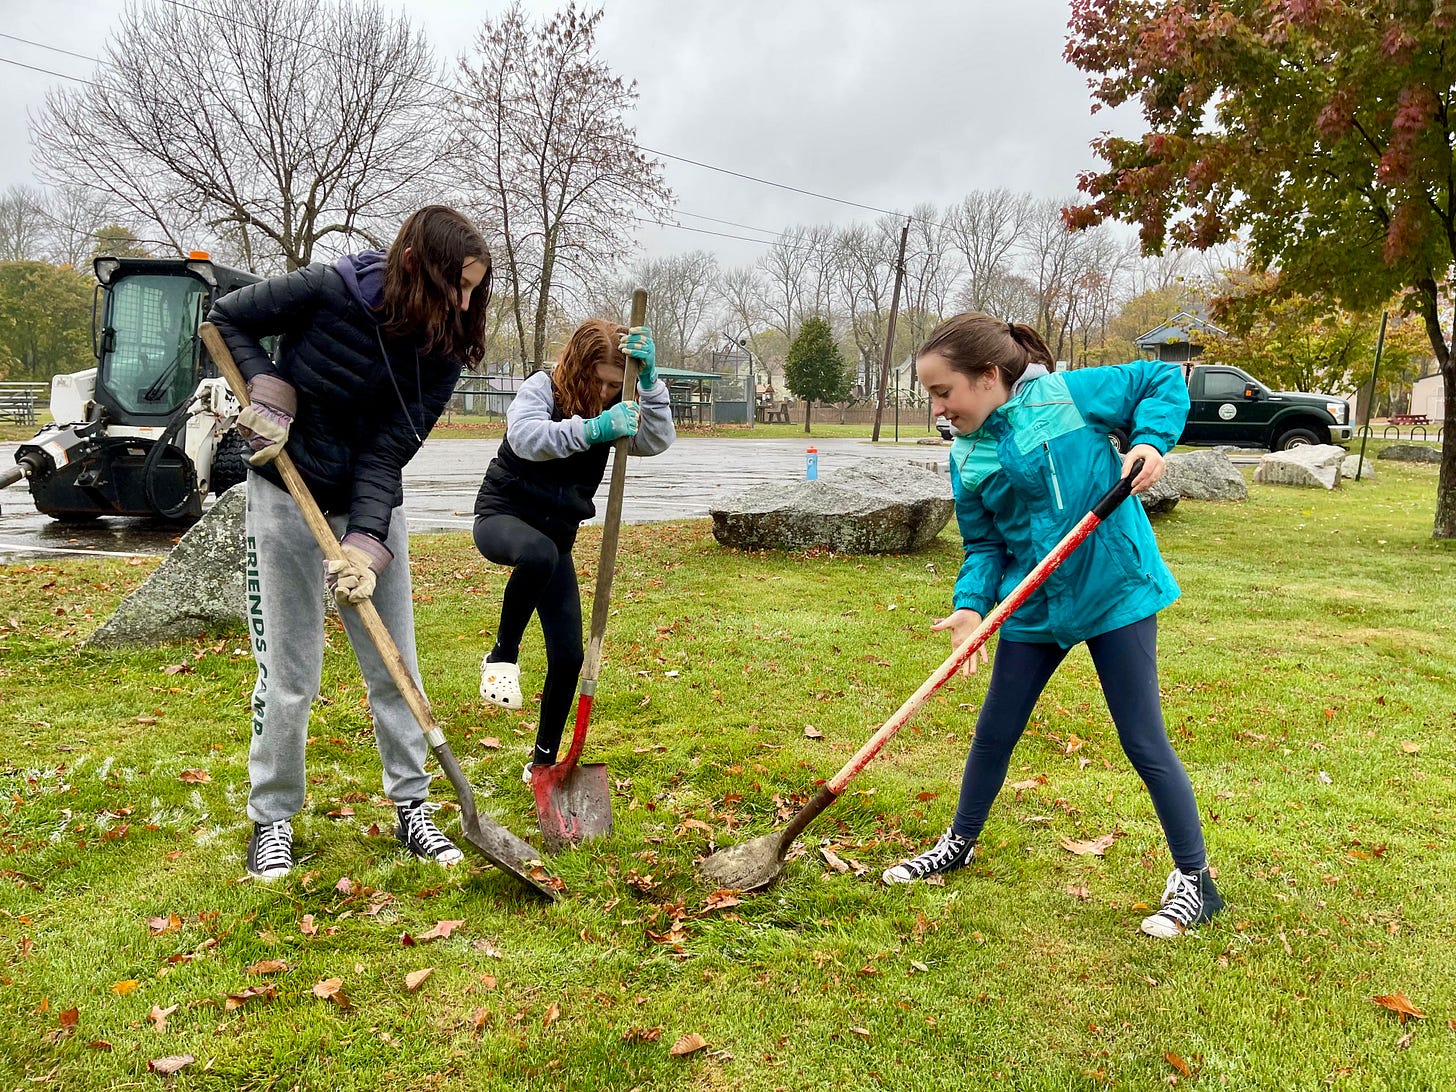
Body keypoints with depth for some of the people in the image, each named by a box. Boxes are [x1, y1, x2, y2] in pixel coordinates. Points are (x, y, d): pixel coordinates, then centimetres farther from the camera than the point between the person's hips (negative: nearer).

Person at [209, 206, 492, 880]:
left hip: (372, 503, 3)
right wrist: (269, 394, -19)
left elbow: (387, 454, -15)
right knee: (289, 674, 0)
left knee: (395, 666, 6)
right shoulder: (327, 293, -20)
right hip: (287, 498, -3)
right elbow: (228, 317, -4)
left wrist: (367, 546, -27)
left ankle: (411, 806, 20)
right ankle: (272, 819, 18)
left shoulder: (441, 352, -11)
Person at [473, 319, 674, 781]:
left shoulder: (615, 408, 0)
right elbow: (524, 435, -35)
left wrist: (649, 380, -31)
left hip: (556, 535, 5)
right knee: (538, 553, -43)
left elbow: (658, 441, -18)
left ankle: (543, 760, 17)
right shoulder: (542, 388, -14)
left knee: (567, 656, -1)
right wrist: (589, 429, -49)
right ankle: (503, 655, -19)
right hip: (503, 514, -5)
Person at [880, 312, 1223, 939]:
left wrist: (1151, 441, -20)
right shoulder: (967, 458, -2)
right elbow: (984, 545, 1)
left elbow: (1165, 383, -2)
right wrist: (971, 605, -16)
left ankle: (1194, 882, 18)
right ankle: (959, 845, 36)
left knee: (1143, 741, 0)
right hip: (1033, 605, 5)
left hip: (1115, 591, -5)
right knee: (994, 733, 14)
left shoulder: (1070, 394, -14)